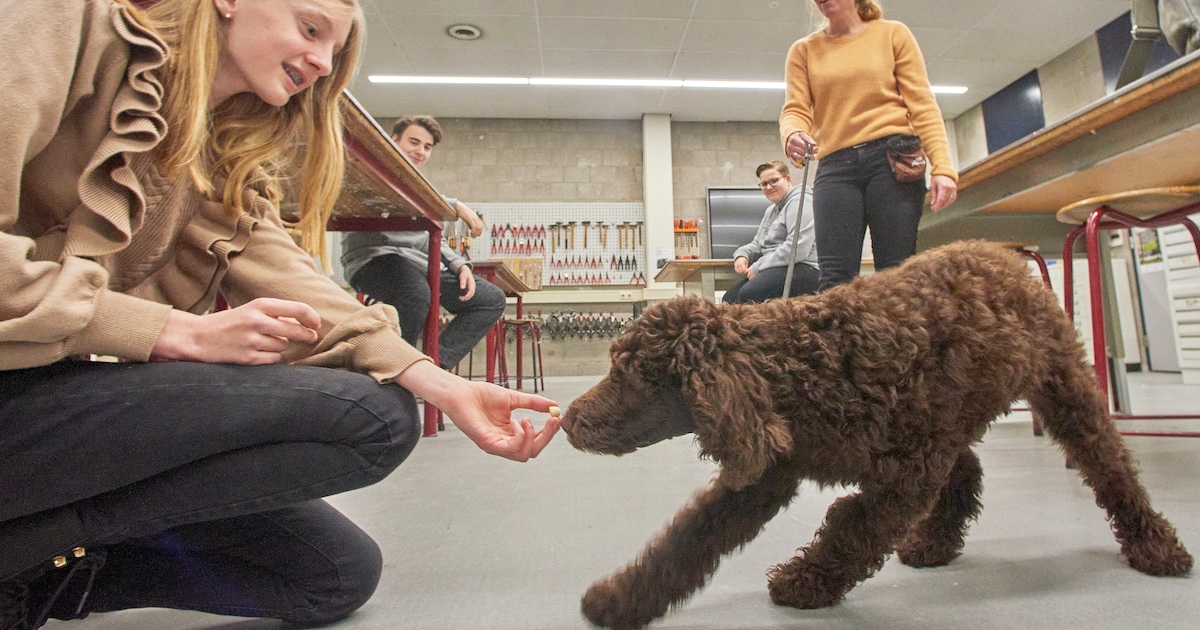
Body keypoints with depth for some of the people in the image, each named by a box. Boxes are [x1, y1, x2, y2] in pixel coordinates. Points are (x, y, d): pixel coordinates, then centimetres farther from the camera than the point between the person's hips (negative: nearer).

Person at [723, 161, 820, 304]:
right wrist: (742, 254, 2)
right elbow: (758, 244, 27)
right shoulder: (771, 210, 26)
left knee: (748, 294, -32)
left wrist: (758, 267, -15)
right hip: (775, 269, 10)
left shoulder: (799, 201, -6)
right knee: (729, 298, -5)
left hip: (802, 268, -10)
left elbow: (797, 248, -19)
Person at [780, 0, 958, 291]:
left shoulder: (893, 34, 14)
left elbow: (922, 104, 7)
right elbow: (795, 110, 5)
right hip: (835, 167, 1)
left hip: (891, 159, -1)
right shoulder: (803, 51, 17)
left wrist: (942, 167, -6)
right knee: (836, 280, -11)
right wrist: (792, 136, -21)